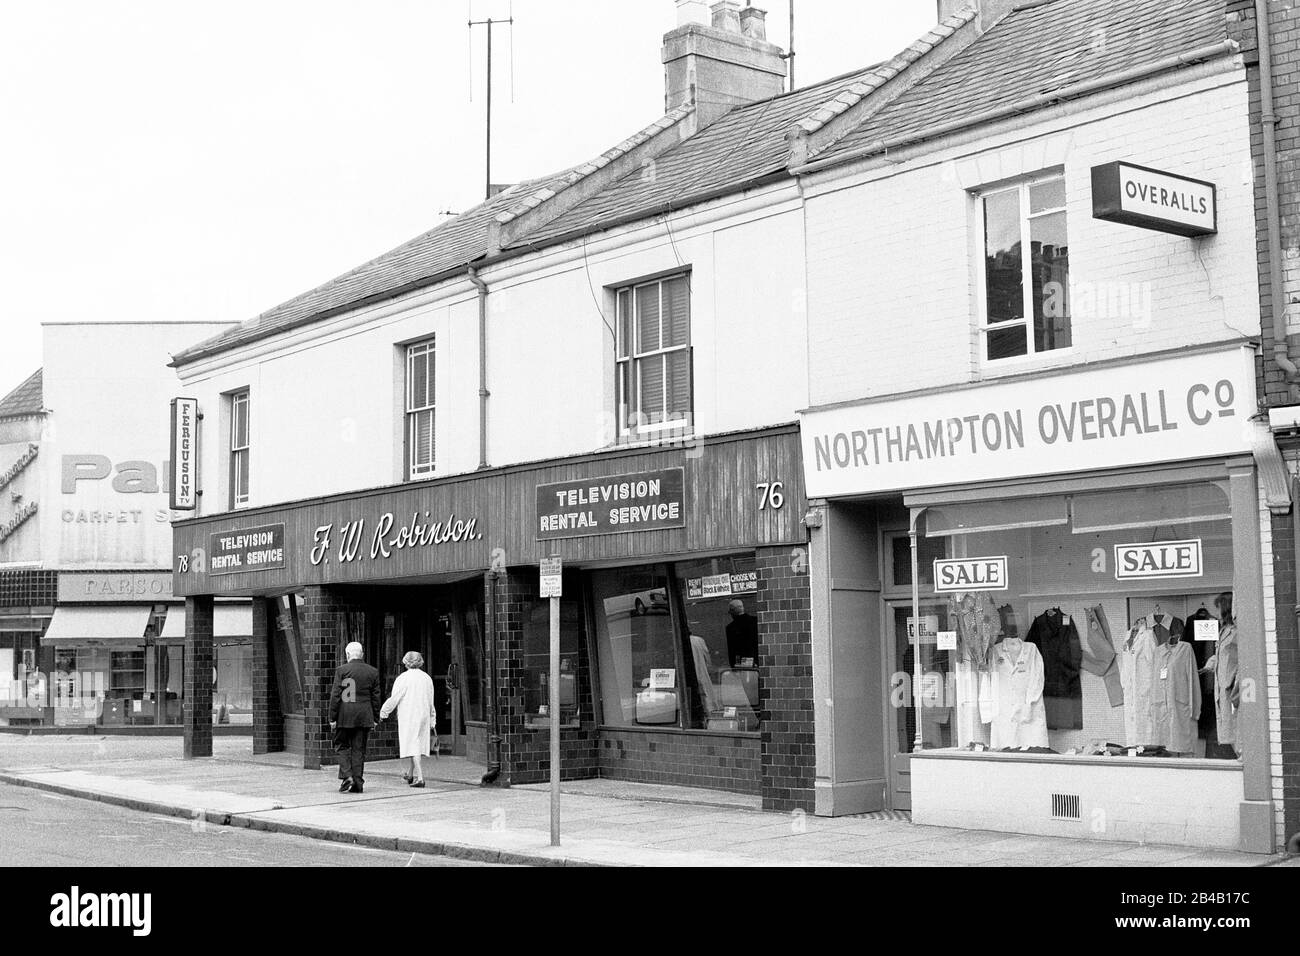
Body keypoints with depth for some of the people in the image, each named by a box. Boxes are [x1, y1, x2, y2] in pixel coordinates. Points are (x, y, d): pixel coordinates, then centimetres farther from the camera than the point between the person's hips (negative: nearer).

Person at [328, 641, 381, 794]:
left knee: (342, 746, 10)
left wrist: (332, 718, -3)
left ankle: (347, 776, -7)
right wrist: (375, 718, 14)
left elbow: (335, 696, -7)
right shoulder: (372, 672, 4)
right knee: (359, 749, 8)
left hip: (344, 715, -3)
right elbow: (375, 697, 7)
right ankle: (358, 783, 7)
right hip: (364, 717, 3)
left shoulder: (342, 671, -5)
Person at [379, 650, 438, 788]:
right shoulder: (427, 678, 7)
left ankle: (419, 778, -11)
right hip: (424, 715, 6)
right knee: (418, 744, 15)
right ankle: (410, 774, 28)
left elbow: (394, 699, -9)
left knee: (412, 747, -4)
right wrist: (432, 721, 19)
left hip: (408, 716, -6)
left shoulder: (403, 678, -10)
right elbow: (431, 702, 12)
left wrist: (383, 712, 4)